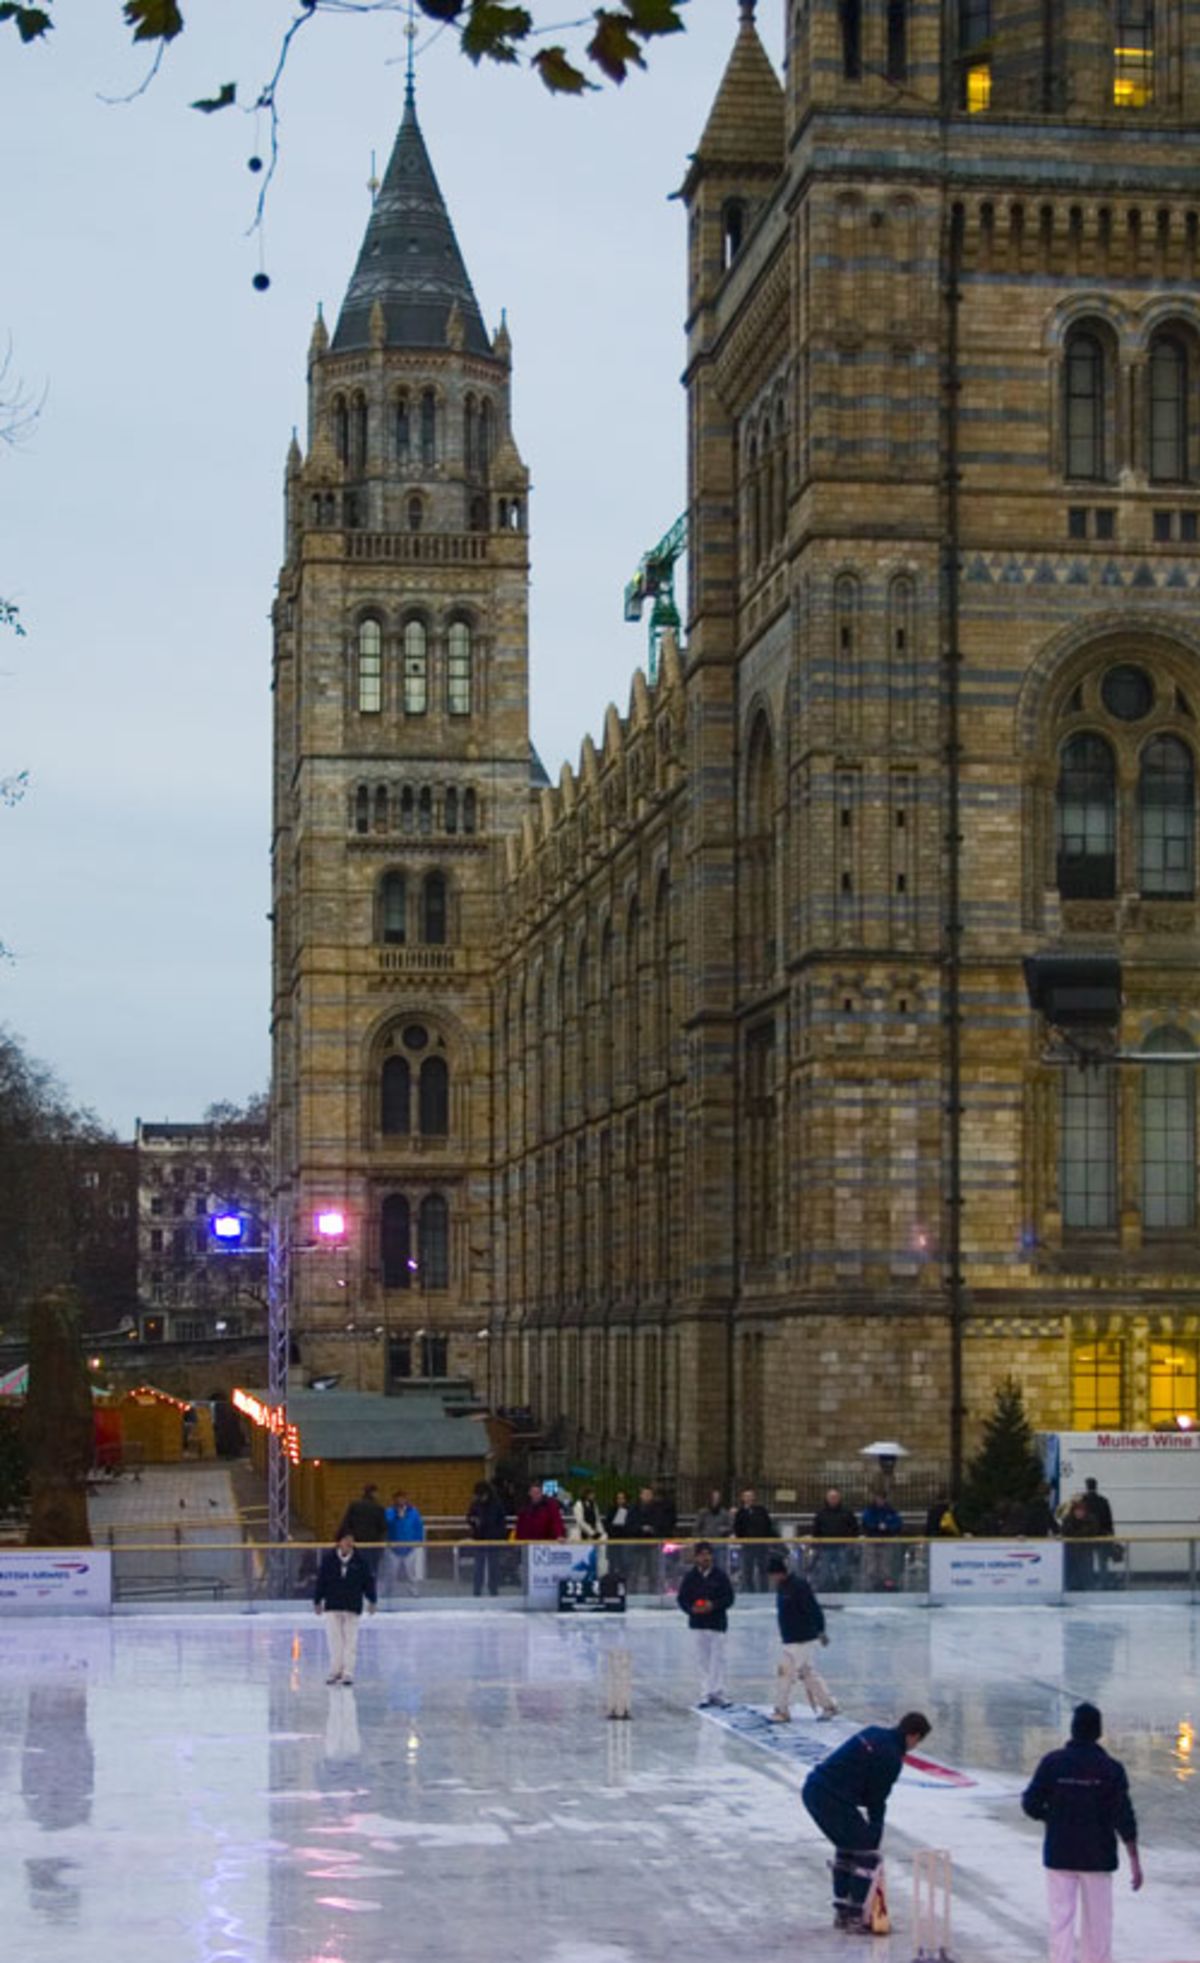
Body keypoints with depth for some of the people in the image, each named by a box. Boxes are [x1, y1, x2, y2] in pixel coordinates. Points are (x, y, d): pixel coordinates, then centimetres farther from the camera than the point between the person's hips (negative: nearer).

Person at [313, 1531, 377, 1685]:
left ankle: (348, 1673, 4)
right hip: (332, 1606, 0)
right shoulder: (328, 1559, -4)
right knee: (334, 1638, 2)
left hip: (353, 1606, 0)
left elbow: (369, 1580, 5)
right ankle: (335, 1671, 12)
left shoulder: (360, 1559, -3)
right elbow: (321, 1580, 4)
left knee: (350, 1639, 1)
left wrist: (371, 1601, 7)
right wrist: (317, 1601, 7)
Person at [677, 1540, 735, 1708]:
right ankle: (706, 1694, 10)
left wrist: (714, 1605, -18)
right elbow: (681, 1598, 7)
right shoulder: (690, 1576, 3)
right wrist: (691, 1608, -13)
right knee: (703, 1660, 6)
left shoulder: (720, 1575, -2)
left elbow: (729, 1598, -2)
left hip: (717, 1623, -2)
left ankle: (717, 1692, -3)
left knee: (717, 1658, -5)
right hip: (698, 1623, 2)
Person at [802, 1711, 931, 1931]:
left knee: (847, 1845, 24)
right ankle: (855, 1916, 6)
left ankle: (841, 1912, 28)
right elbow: (877, 1801, -3)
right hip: (832, 1799, -9)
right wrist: (876, 1836, 10)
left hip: (812, 1789, 9)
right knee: (866, 1851, 3)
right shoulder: (891, 1757, -11)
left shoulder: (874, 1732, 14)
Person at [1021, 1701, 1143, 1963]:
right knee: (1097, 1921, 10)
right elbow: (1124, 1818, -9)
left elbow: (1031, 1804, -5)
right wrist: (1135, 1861, -6)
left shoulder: (1052, 1762, -5)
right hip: (1097, 1857, 0)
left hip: (1059, 1855, 0)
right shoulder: (1111, 1768, -7)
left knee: (1061, 1919, 3)